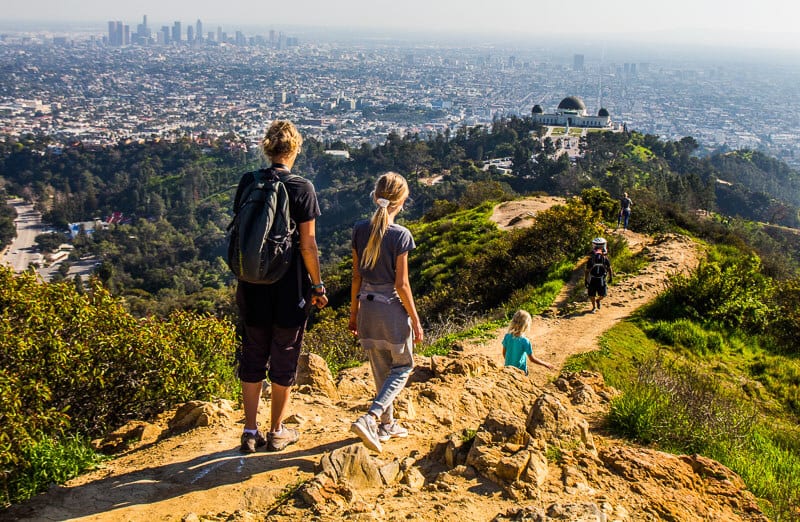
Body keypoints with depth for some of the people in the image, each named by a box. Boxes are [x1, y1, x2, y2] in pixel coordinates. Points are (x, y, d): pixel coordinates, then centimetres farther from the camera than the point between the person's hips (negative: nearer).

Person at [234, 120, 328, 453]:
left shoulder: (247, 182, -1)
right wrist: (317, 286, -1)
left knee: (252, 357, 15)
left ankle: (251, 432, 21)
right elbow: (308, 245, -12)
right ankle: (276, 432, 22)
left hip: (253, 286, 4)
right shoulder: (301, 188, -13)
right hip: (290, 288, -3)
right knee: (284, 360, 10)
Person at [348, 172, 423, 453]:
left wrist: (354, 312, 15)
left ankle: (387, 424, 31)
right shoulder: (400, 234, -15)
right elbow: (401, 284, -14)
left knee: (381, 369, 19)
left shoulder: (360, 229, 0)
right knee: (402, 367, 11)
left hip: (366, 307, 5)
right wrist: (416, 321, -6)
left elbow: (356, 276, 5)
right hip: (392, 307, -5)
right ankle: (369, 418, -6)